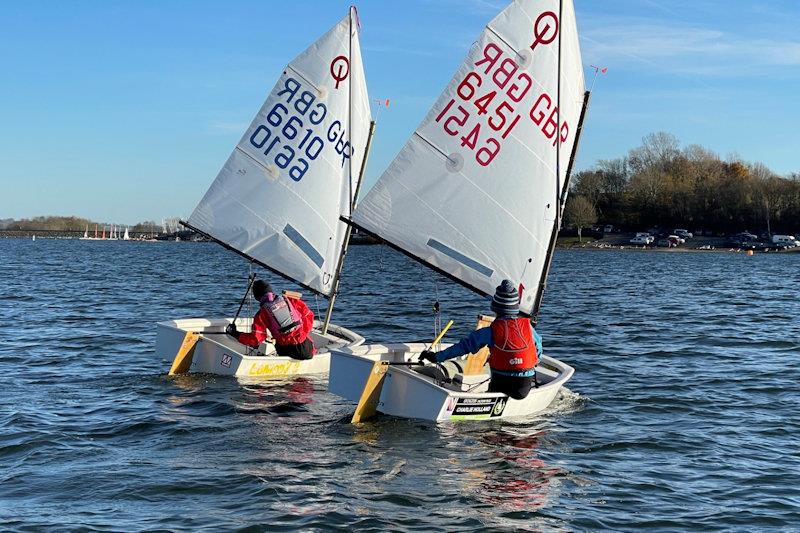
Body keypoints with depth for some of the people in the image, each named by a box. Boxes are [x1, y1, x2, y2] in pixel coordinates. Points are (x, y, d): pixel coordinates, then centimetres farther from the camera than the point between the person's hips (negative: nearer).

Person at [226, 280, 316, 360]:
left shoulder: (262, 314, -1)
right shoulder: (290, 300, 7)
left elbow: (256, 339, -5)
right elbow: (308, 315, 10)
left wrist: (235, 334, 7)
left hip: (288, 352, -2)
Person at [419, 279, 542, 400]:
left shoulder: (491, 331, -8)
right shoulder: (527, 326, -1)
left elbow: (465, 345, -4)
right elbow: (538, 346, 16)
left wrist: (437, 357, 3)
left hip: (501, 386, -2)